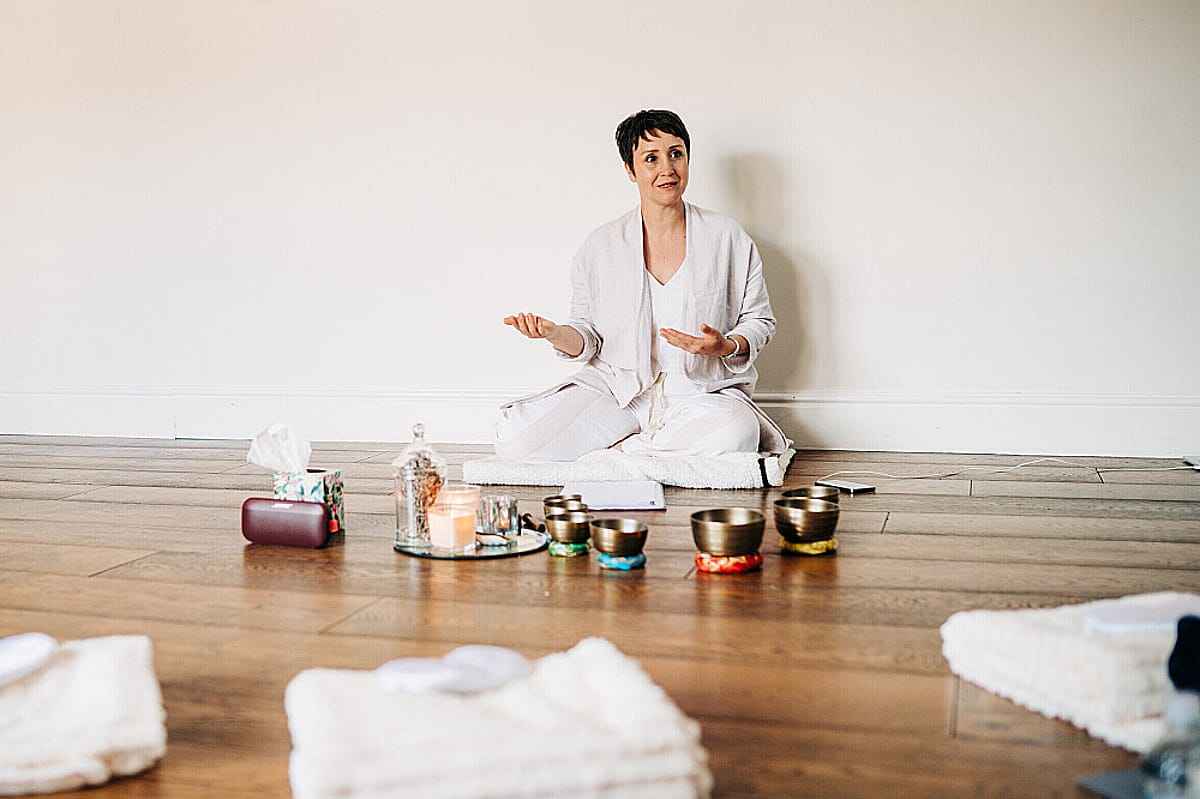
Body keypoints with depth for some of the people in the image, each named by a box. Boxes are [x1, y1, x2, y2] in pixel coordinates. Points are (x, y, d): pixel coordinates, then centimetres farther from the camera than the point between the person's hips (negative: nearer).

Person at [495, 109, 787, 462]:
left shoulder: (728, 238, 2)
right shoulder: (601, 245, 5)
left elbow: (759, 320, 9)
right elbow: (588, 335, 8)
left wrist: (726, 347, -14)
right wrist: (556, 334, -15)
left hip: (702, 390, -2)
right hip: (617, 389, 2)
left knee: (734, 433, -39)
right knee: (513, 435, -21)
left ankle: (617, 448, -13)